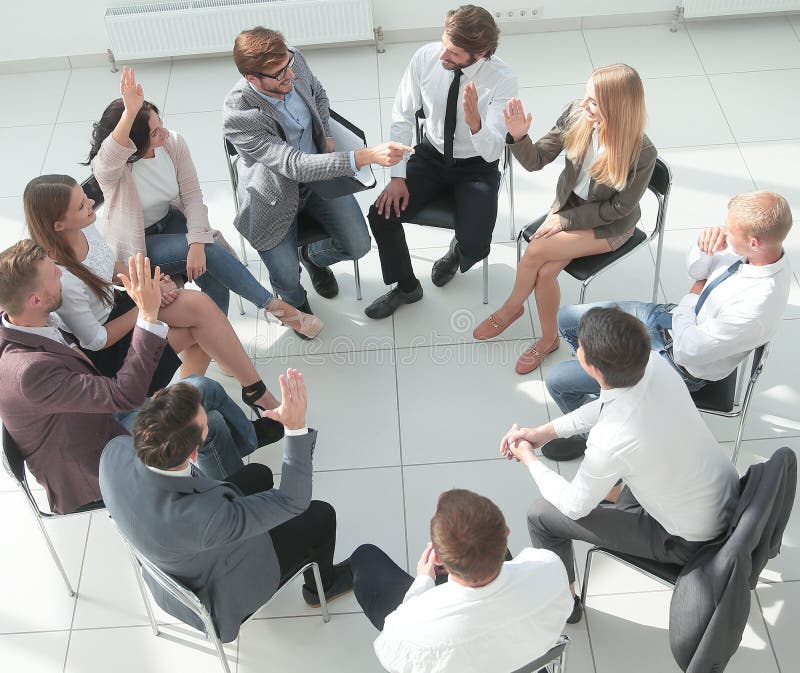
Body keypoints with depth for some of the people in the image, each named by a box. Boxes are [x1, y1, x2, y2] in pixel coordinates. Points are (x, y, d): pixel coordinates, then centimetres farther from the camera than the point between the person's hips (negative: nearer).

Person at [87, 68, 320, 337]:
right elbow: (110, 159, -52)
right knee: (210, 252, -27)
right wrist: (130, 112, -67)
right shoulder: (107, 168, -26)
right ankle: (275, 307, -17)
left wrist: (197, 244, -29)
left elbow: (192, 196, -14)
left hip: (170, 221, 4)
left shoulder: (173, 143, -15)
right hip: (136, 245, -4)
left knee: (213, 276, -24)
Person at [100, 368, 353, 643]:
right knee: (321, 516, 8)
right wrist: (296, 425, -40)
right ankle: (321, 584, 41)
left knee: (258, 474, 20)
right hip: (223, 593, -6)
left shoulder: (115, 452, -31)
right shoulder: (205, 518, -47)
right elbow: (292, 501, -35)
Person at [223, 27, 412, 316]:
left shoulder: (293, 60, -16)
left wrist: (326, 135, -3)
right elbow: (296, 165, -41)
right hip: (275, 196, -4)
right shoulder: (238, 117, -34)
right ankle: (297, 304, 31)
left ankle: (313, 255, 32)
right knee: (286, 279, -10)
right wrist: (367, 156, -48)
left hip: (318, 173, 5)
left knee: (358, 245, -5)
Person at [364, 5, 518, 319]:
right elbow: (402, 117, -7)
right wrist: (398, 176, -11)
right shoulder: (426, 57, -17)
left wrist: (475, 123, -48)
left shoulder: (503, 80, -25)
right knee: (381, 215, -15)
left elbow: (491, 151, -26)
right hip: (431, 157, 3)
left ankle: (457, 251, 20)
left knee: (474, 247, -23)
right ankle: (405, 287, 13)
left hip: (477, 167, -3)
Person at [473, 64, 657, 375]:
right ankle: (548, 339, 8)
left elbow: (619, 207, -16)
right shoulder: (576, 116, -18)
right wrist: (518, 136, -30)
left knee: (536, 252, -21)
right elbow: (536, 160, -9)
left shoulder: (641, 153, -29)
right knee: (546, 272, -18)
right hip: (567, 205, 4)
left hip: (609, 225, -4)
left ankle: (512, 307, 9)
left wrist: (565, 220, -16)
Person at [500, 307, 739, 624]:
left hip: (691, 542, -6)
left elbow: (574, 506, -17)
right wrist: (545, 431, 1)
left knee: (541, 515, 3)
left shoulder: (610, 441, -37)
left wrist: (529, 460, -2)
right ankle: (614, 490, 46)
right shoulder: (655, 364, -19)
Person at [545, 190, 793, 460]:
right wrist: (705, 244, -21)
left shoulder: (754, 309, -38)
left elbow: (687, 352, -27)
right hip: (668, 316, 8)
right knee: (567, 319, 10)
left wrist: (694, 295, -13)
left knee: (557, 380, -7)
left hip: (680, 365, -8)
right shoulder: (760, 249, -15)